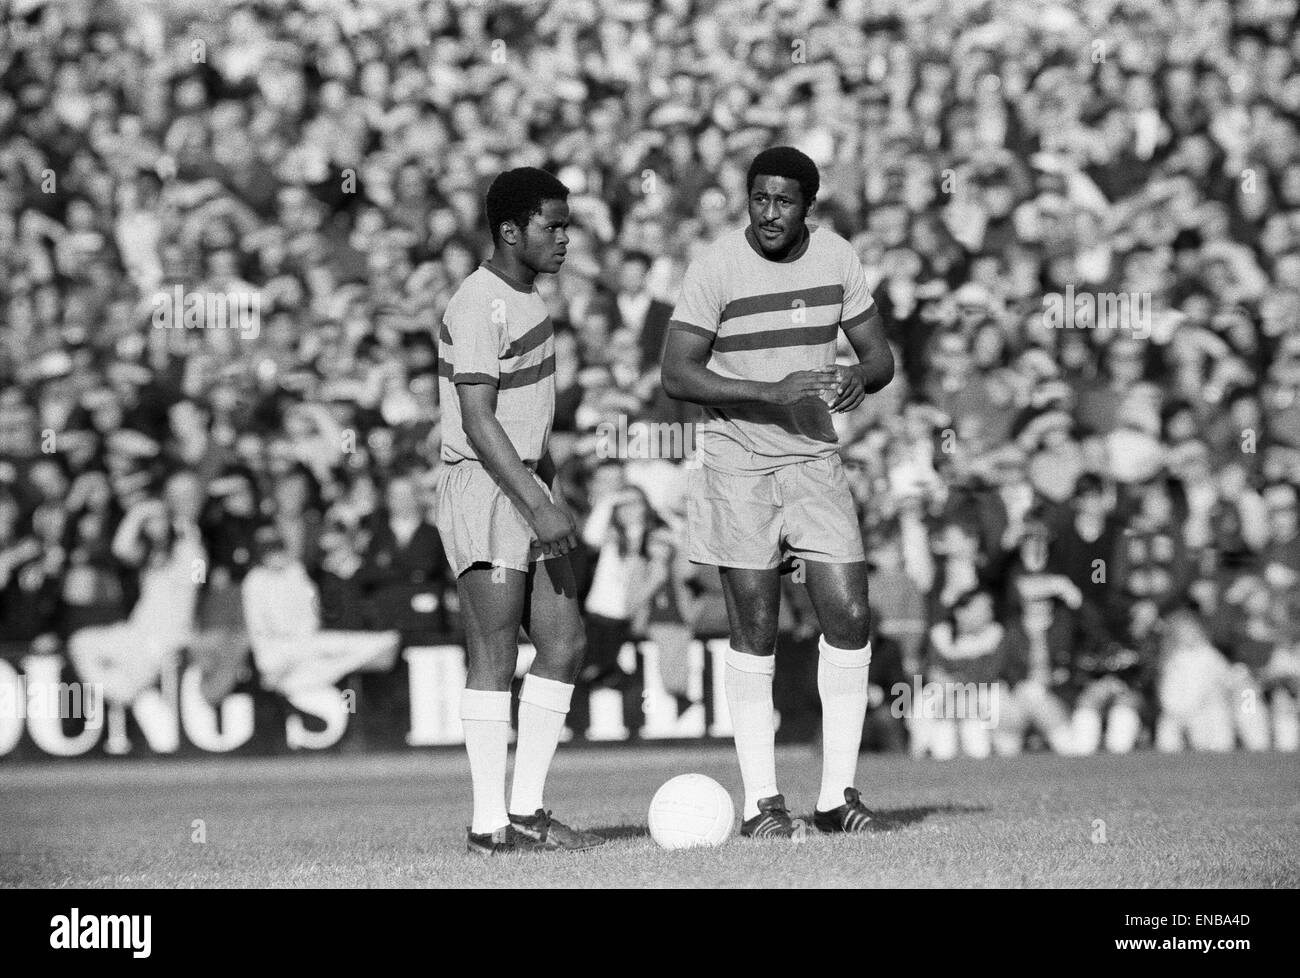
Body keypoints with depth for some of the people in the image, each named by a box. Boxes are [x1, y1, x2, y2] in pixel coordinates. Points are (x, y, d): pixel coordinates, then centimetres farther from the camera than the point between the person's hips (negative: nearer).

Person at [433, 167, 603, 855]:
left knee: (564, 643, 4)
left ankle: (525, 810, 7)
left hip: (523, 484, 10)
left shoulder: (524, 296, 16)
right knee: (495, 657, -9)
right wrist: (539, 507, -24)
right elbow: (476, 420, -21)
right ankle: (489, 824, -7)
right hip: (481, 490, -10)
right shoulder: (478, 307, -15)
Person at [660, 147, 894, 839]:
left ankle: (837, 795, 6)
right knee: (754, 631, -2)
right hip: (737, 463, -4)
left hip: (815, 458, 4)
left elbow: (879, 353, 11)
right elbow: (676, 374, -14)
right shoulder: (716, 267, -11)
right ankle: (761, 801, 6)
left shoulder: (836, 258, 2)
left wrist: (860, 378, -14)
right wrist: (773, 391, -24)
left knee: (850, 618, -4)